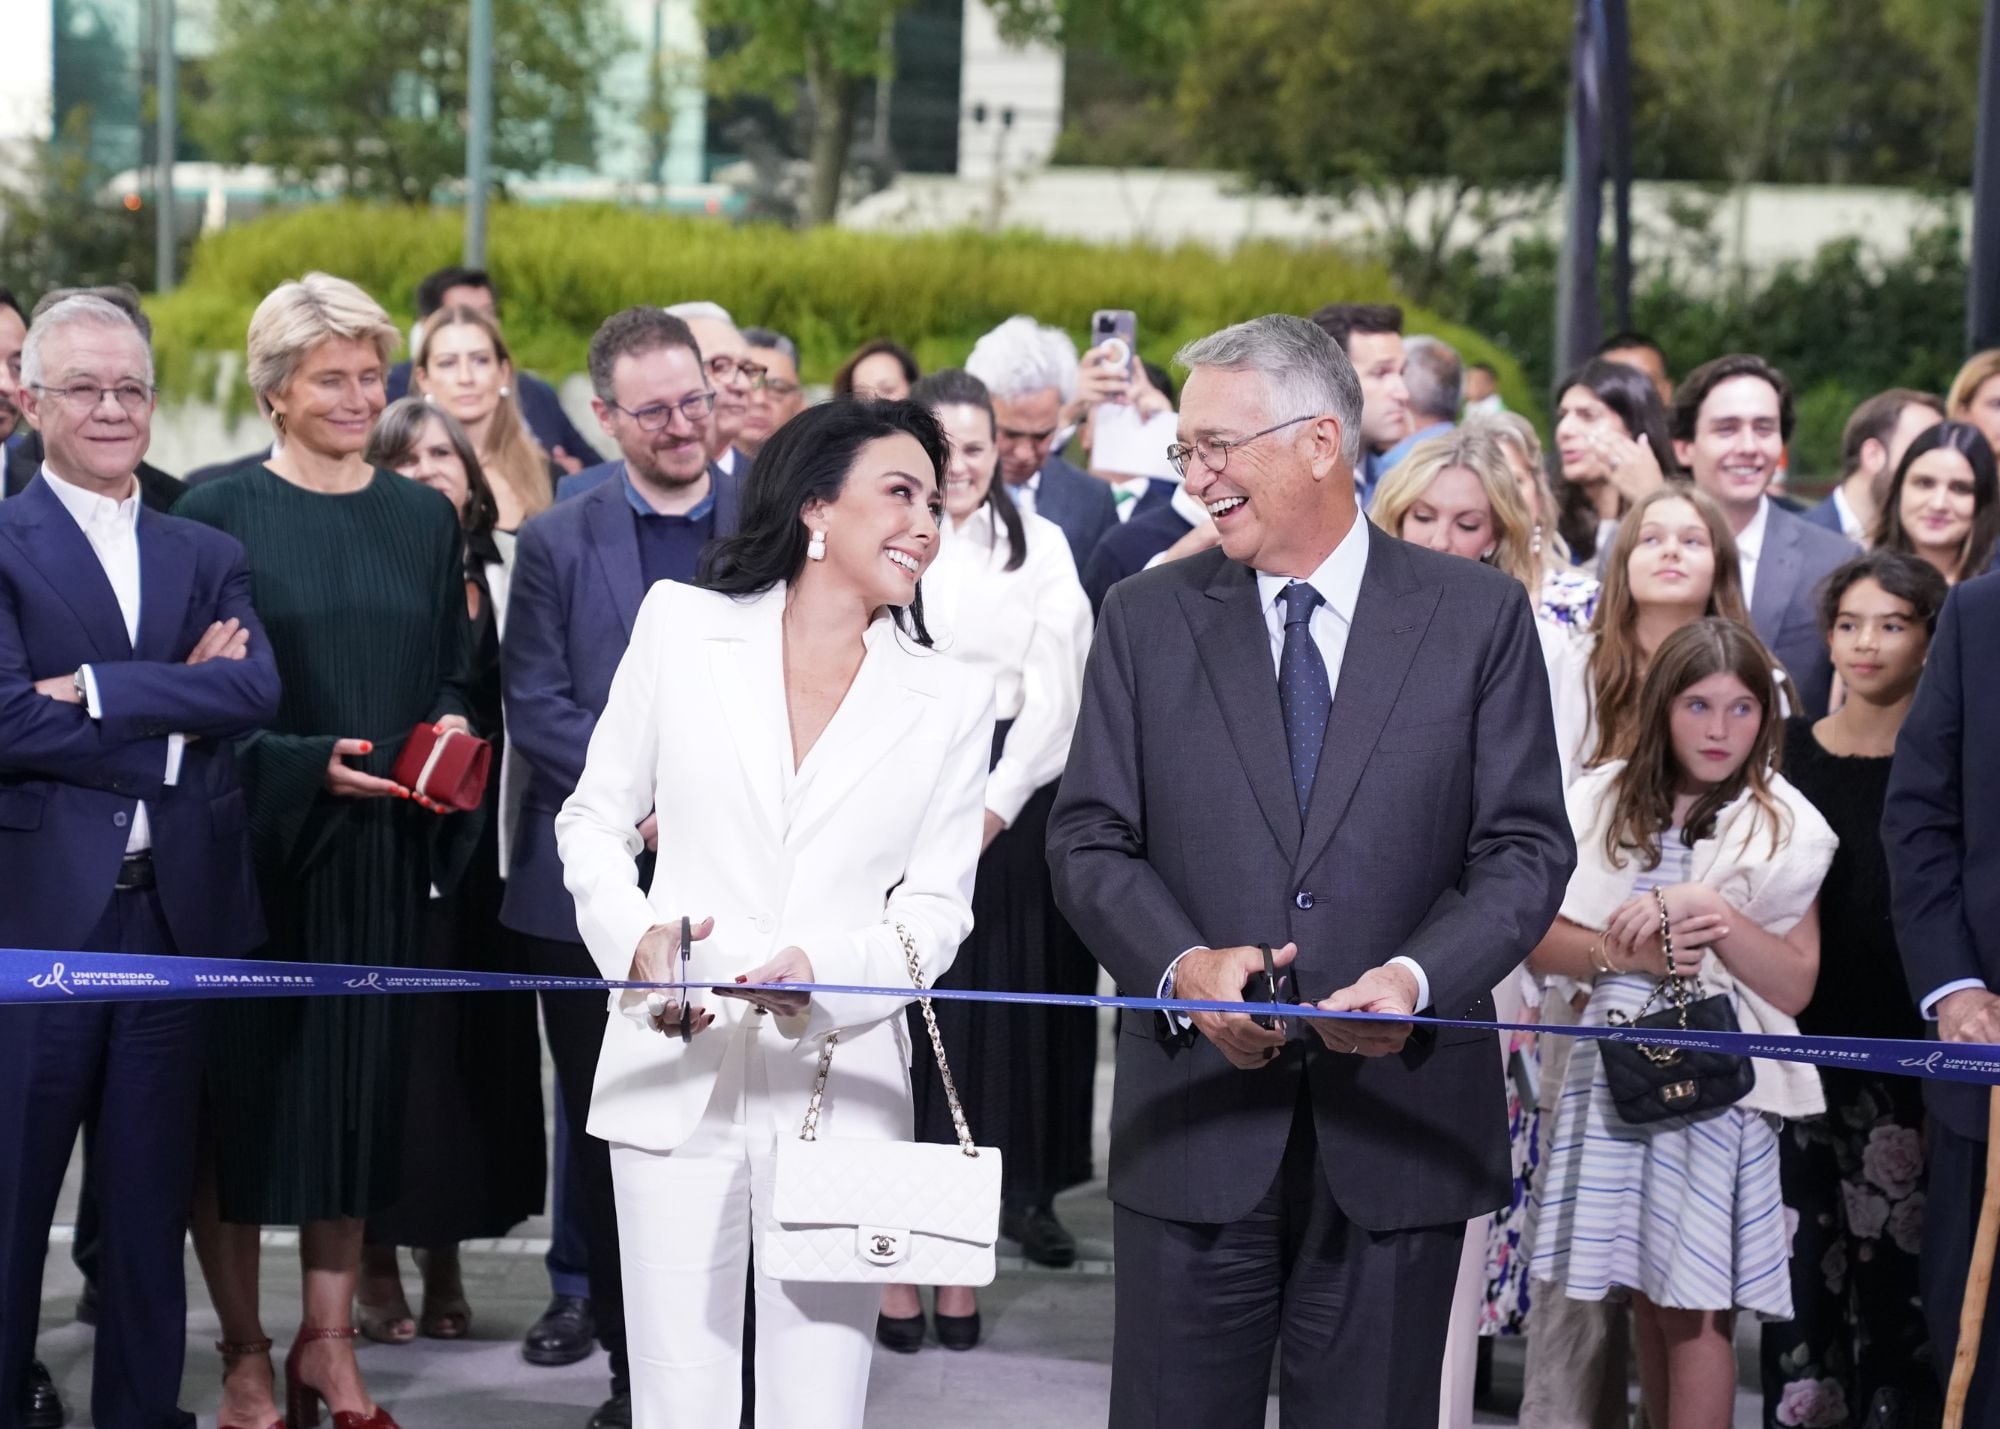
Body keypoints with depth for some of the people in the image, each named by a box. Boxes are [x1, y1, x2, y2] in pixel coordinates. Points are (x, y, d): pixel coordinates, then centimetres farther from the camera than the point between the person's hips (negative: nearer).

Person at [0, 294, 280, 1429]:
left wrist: (99, 691, -16)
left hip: (178, 912, 4)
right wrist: (176, 712, -11)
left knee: (153, 1199, 11)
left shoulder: (209, 557, 13)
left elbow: (257, 688, -6)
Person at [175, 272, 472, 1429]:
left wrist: (448, 729, -8)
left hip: (380, 853, 4)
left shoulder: (426, 519, 10)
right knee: (243, 1087, 0)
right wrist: (310, 764, -19)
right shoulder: (221, 514, -4)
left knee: (360, 1088, 6)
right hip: (249, 845, -4)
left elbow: (451, 673, 14)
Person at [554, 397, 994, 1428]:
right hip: (679, 1076, -1)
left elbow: (936, 906, 5)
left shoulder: (950, 700, 7)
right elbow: (595, 817, 10)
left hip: (842, 1089, 1)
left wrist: (825, 973, -16)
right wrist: (635, 937, -10)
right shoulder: (683, 627, 5)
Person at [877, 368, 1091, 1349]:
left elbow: (1055, 689, 1)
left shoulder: (1039, 547, 8)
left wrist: (993, 805, -9)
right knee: (904, 1019, -4)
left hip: (1011, 810, 1)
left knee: (990, 1025, 2)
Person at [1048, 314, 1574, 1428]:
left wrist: (1419, 977, -18)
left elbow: (1526, 847, 0)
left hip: (1399, 1120, -1)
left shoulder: (1480, 615, 3)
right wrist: (1182, 964, -15)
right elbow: (1090, 840, 5)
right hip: (1195, 1119, 1)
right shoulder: (1148, 618, 7)